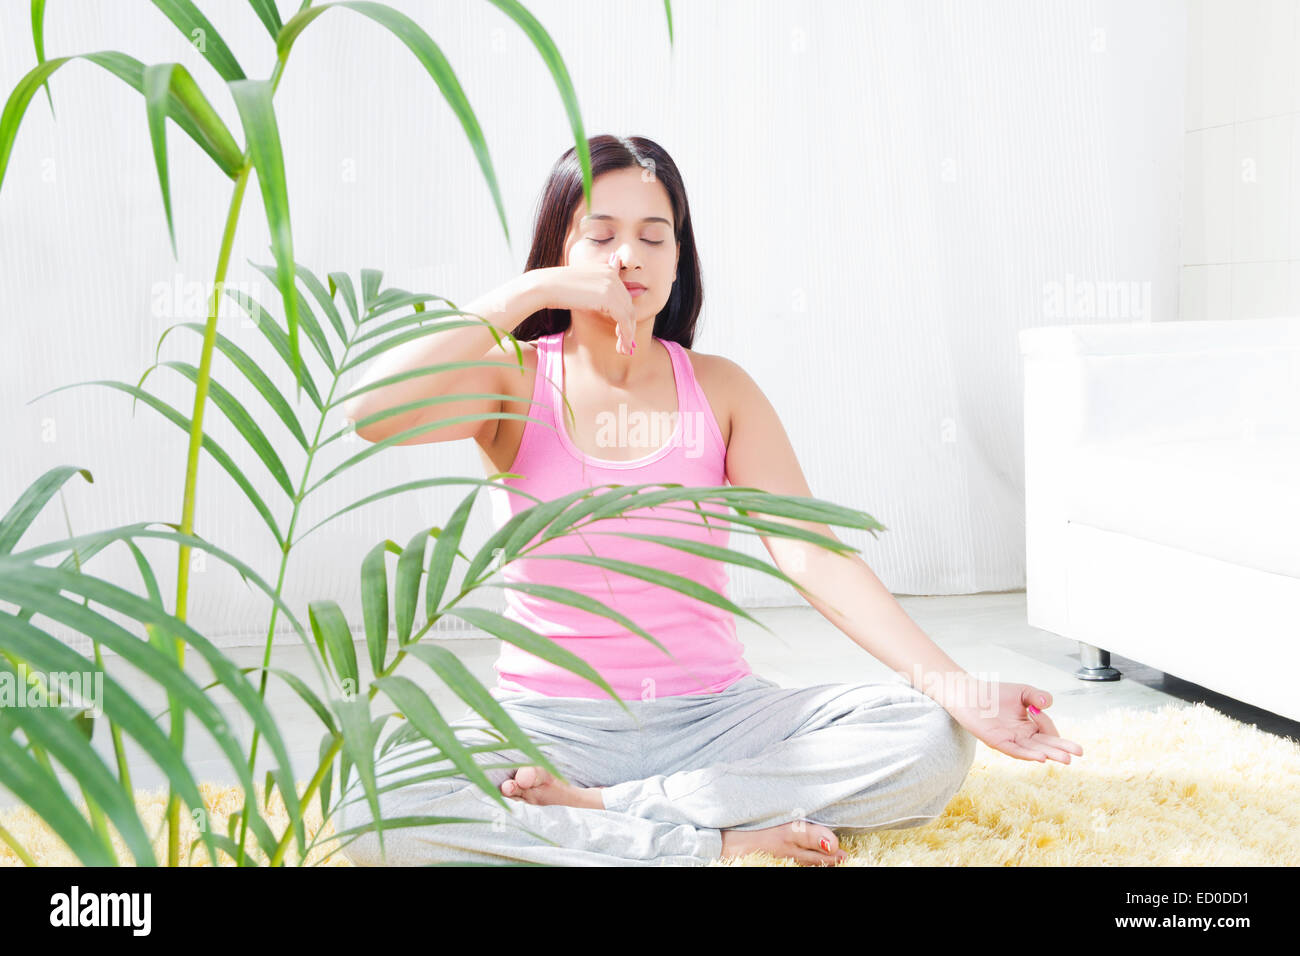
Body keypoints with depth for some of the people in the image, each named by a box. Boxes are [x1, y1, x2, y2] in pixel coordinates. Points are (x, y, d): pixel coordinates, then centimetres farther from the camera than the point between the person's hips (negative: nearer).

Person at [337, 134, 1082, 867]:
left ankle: (597, 808, -18)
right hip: (552, 721, -2)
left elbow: (812, 554, -6)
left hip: (714, 713, 3)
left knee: (933, 746, -22)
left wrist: (960, 691, -19)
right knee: (376, 810, -32)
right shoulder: (514, 381, 0)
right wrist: (526, 292, -18)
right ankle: (722, 840, -23)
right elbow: (369, 412, -22)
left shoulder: (719, 389, 5)